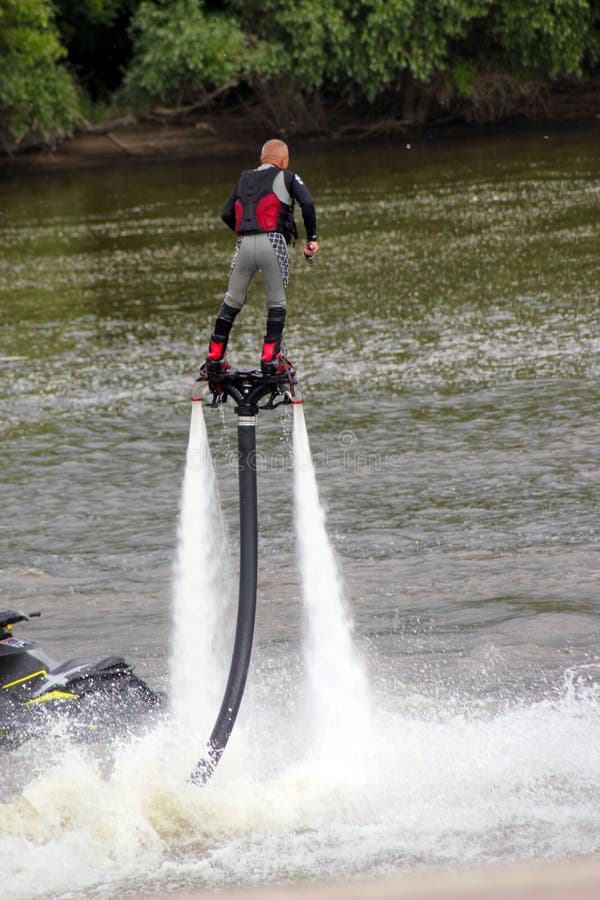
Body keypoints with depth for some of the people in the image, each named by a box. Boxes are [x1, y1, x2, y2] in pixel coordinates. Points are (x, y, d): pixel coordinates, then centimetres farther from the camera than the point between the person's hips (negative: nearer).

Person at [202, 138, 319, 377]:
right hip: (273, 242, -4)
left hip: (244, 244, 4)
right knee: (276, 303, 8)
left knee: (232, 301, 13)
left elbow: (226, 214, 20)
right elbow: (307, 203, -4)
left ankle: (214, 359, 12)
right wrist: (311, 239, 2)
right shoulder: (287, 178, 11)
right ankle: (270, 359, 0)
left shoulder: (244, 179, 25)